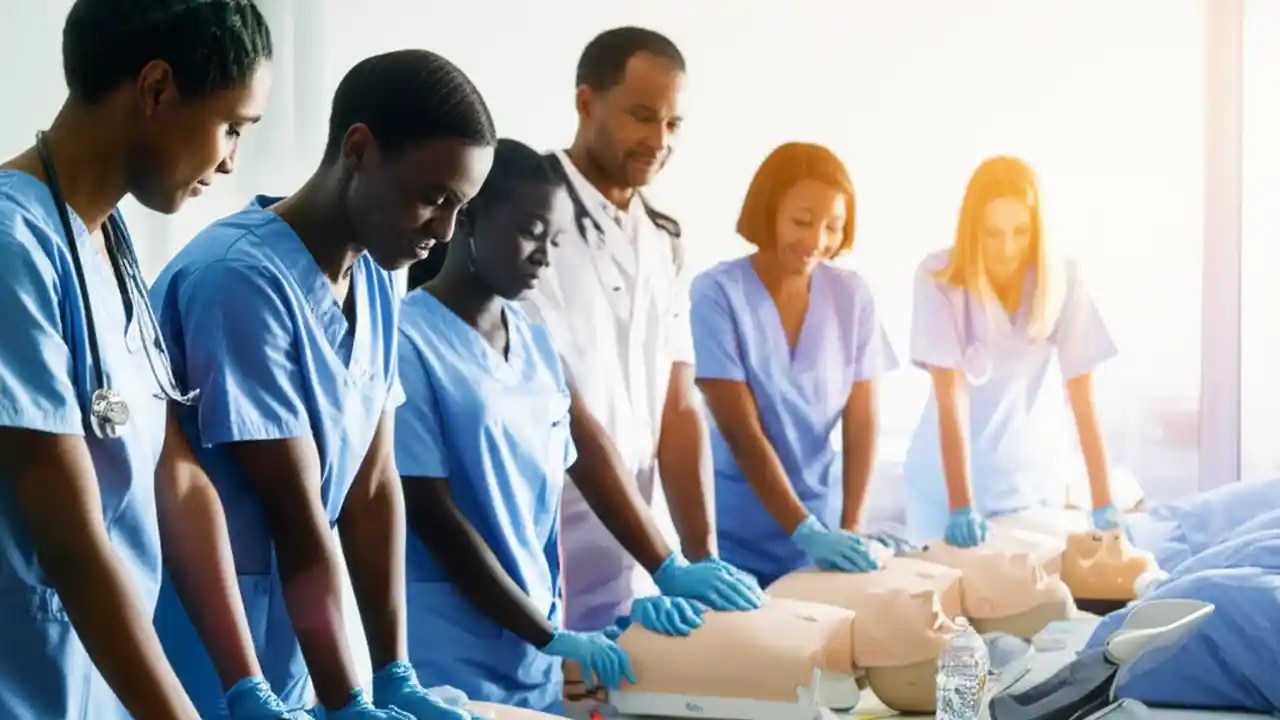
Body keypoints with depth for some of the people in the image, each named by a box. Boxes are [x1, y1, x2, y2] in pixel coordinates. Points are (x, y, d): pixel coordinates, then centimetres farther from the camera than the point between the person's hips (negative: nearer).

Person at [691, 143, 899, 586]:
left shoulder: (852, 296, -1)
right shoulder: (716, 294, -13)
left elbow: (861, 421, 0)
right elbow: (740, 432, -16)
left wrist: (850, 528, -11)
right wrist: (805, 533, -22)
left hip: (825, 534, 4)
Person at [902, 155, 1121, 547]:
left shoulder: (1064, 280, -13)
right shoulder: (938, 278, -18)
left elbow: (1083, 400, -13)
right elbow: (950, 396, -22)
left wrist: (1103, 504, -18)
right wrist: (960, 505, -29)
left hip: (1032, 474, 2)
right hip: (947, 477, -2)